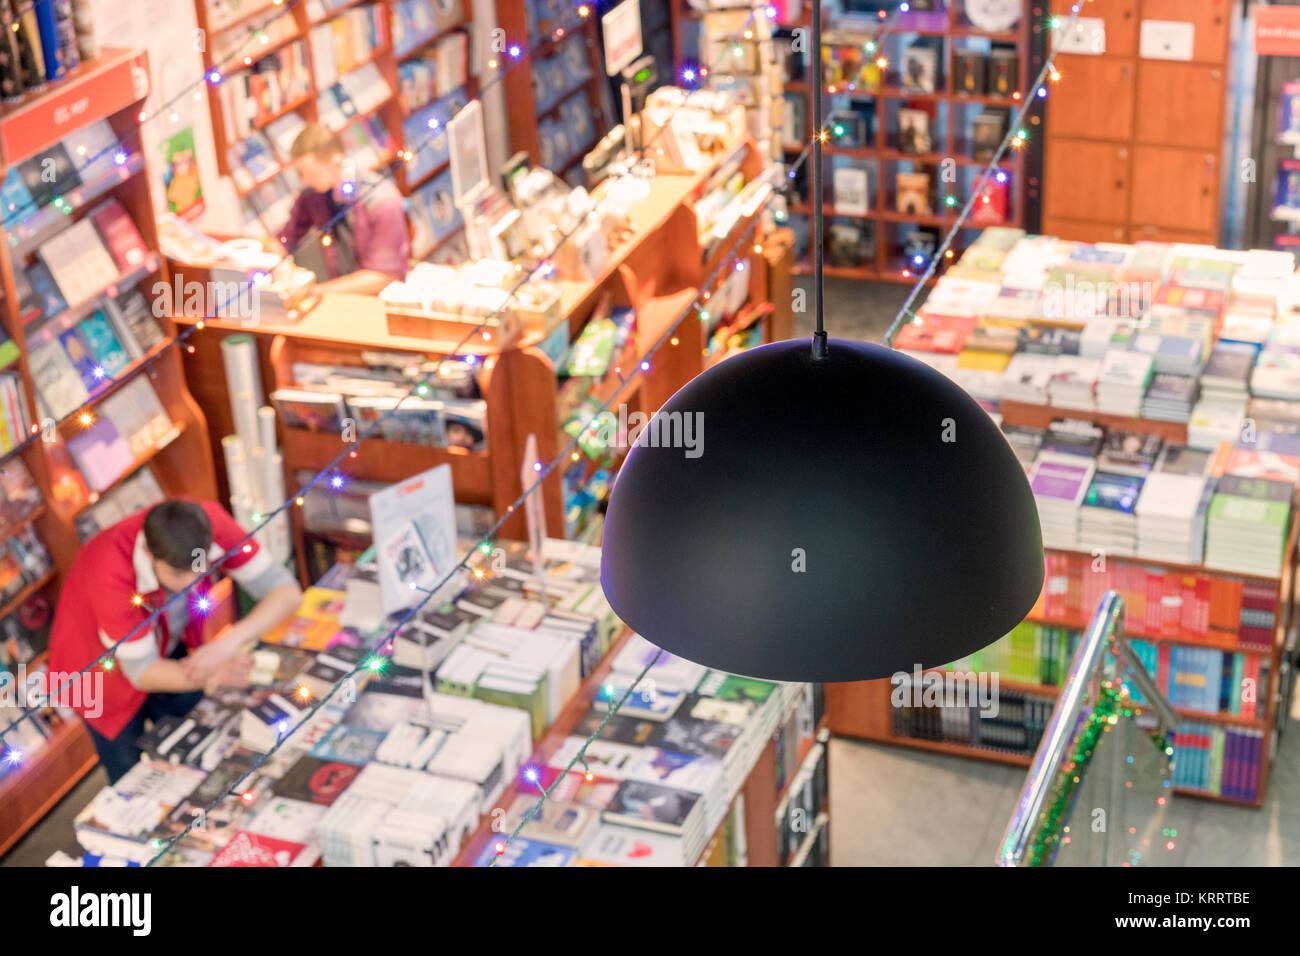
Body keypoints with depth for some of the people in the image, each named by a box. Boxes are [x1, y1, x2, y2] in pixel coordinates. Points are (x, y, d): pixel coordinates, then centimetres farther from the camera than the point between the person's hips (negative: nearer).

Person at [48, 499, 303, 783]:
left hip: (168, 648, 4)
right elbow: (141, 670, -33)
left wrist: (228, 643, -48)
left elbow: (287, 592, -31)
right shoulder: (111, 571, -40)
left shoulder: (209, 523, -32)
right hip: (105, 671, -4)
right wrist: (218, 676, -51)